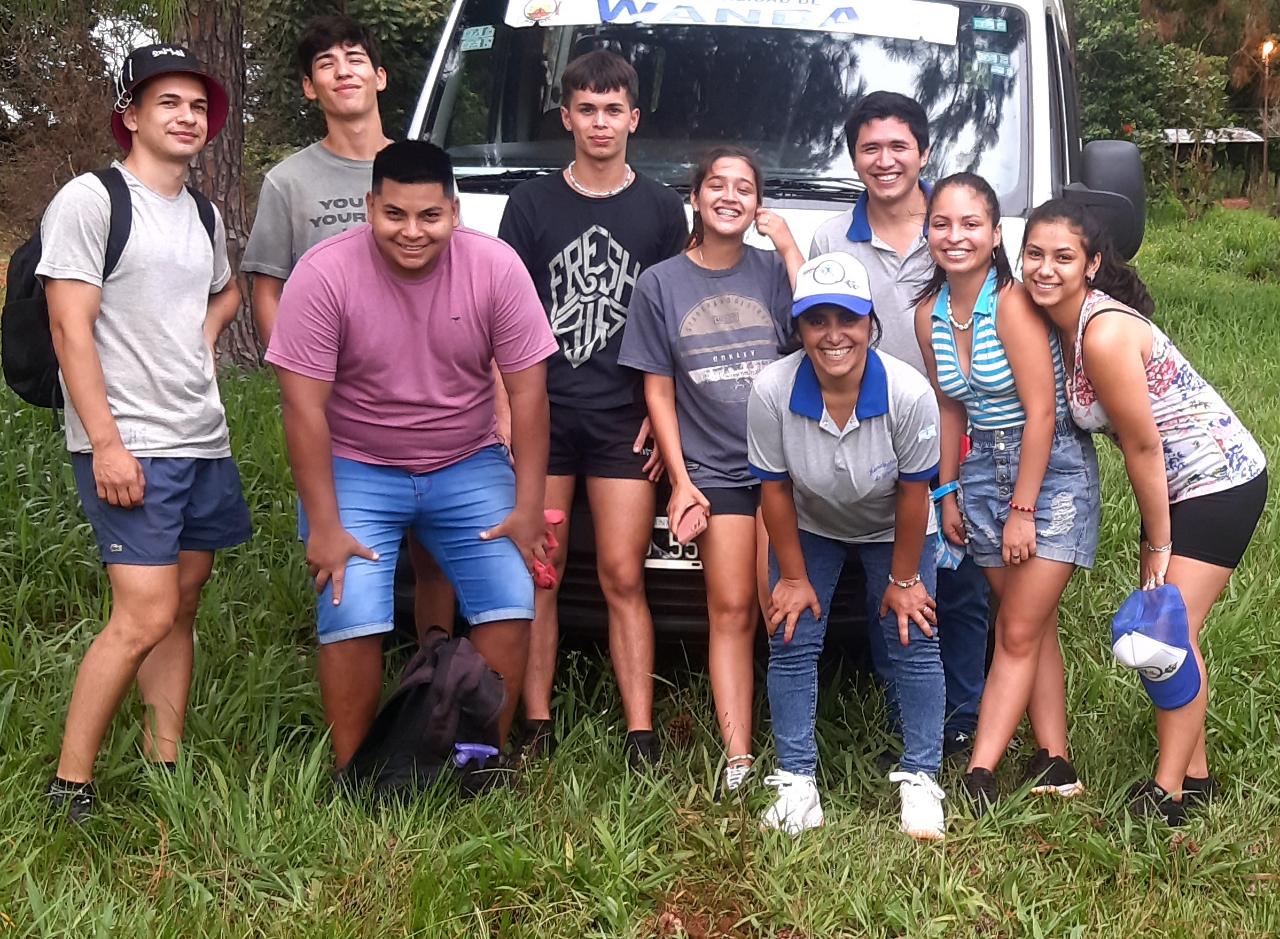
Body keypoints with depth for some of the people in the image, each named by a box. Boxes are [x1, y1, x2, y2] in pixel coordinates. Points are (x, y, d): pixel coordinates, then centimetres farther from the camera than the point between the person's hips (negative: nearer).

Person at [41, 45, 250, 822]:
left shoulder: (204, 216, 15)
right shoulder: (90, 200, -7)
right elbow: (70, 327, -13)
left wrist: (206, 334, 13)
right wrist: (106, 443, -19)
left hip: (204, 443, 8)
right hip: (129, 448, -8)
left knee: (182, 608, 9)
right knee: (146, 616, -14)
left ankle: (167, 770, 17)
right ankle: (71, 785, -3)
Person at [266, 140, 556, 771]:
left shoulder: (496, 268, -12)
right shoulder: (325, 275, -17)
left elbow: (527, 389, -7)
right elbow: (304, 405, -16)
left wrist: (528, 506, -9)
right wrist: (324, 526, -18)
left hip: (469, 466, 2)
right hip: (356, 470, -2)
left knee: (511, 607, -7)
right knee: (353, 618, -16)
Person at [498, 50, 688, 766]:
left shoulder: (661, 208, 8)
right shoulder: (533, 203, 8)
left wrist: (663, 416, -1)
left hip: (624, 422, -1)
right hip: (542, 415, 1)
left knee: (623, 579, -1)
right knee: (538, 576, 2)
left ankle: (642, 736, 1)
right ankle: (537, 726, 9)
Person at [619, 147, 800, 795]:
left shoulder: (773, 269, 4)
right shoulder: (661, 284, 5)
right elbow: (658, 390, 5)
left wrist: (789, 247, -10)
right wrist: (680, 480, 0)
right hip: (714, 469, 0)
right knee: (731, 612, 2)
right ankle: (736, 758, 4)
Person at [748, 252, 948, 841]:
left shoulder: (909, 394, -33)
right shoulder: (772, 390, -31)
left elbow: (913, 493, -19)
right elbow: (775, 490, -17)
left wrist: (903, 580, -10)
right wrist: (794, 577, -9)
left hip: (892, 530, -1)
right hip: (810, 527, 1)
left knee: (912, 640, -4)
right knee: (792, 641, -4)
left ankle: (920, 779, 7)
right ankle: (796, 780, 6)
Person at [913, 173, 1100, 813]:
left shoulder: (1013, 304, -20)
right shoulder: (929, 314, 1)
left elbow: (1041, 412, -20)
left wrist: (1022, 510, -17)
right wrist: (948, 492, 12)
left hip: (1053, 469, -7)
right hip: (985, 470, 7)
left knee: (1019, 633, -4)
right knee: (1030, 626, 12)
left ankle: (978, 775, -3)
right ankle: (1054, 762, 21)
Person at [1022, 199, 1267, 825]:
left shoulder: (1104, 334, -28)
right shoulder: (1064, 322, -1)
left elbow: (1143, 447, -22)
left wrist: (1158, 545, -13)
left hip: (1219, 484, -9)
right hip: (1178, 485, 9)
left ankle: (1167, 793, -3)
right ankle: (1195, 775, 23)